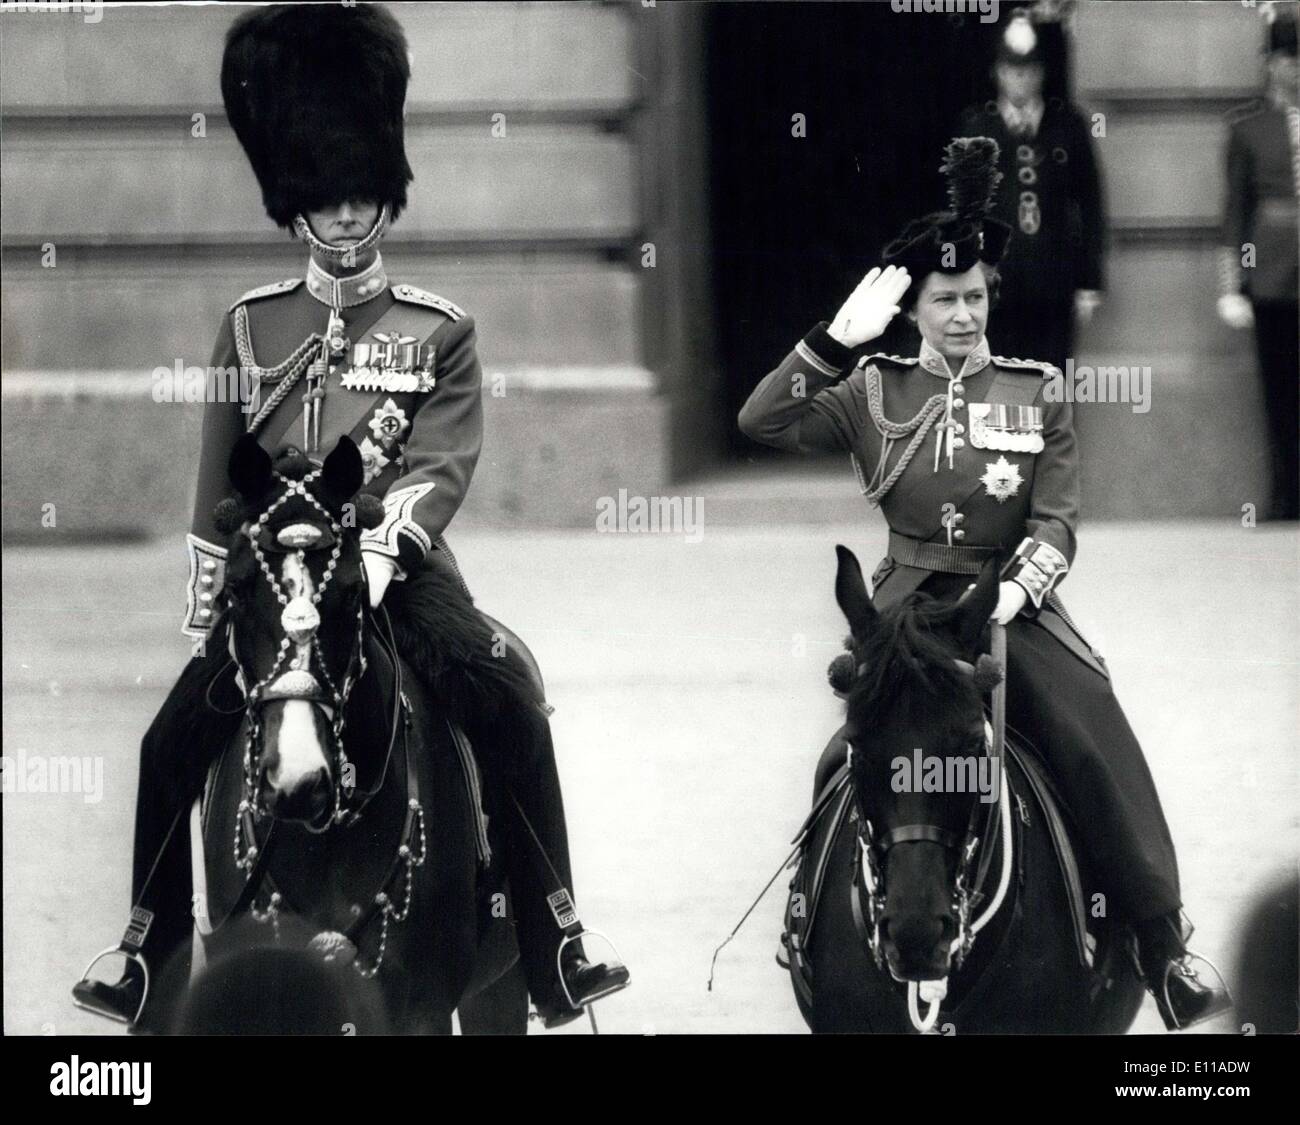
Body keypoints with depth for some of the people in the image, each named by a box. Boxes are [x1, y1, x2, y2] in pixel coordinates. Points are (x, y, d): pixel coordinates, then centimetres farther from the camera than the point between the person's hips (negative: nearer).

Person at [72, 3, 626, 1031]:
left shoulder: (441, 334, 4)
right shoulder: (251, 328, 10)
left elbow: (442, 465, -8)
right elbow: (219, 484, 12)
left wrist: (383, 545, -26)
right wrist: (207, 616, 8)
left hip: (401, 573, -2)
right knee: (172, 744, -13)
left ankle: (556, 956, -17)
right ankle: (152, 962, 0)